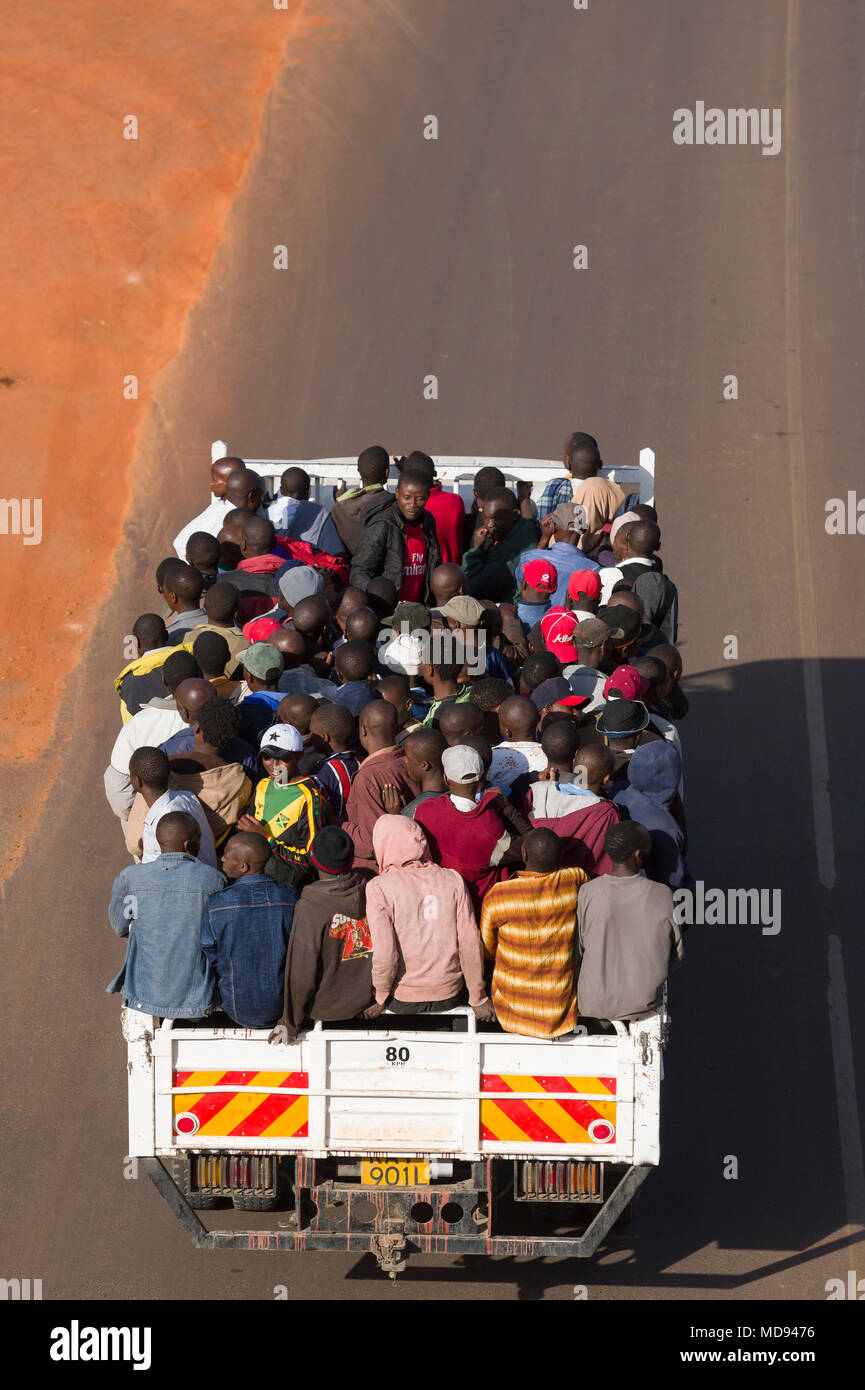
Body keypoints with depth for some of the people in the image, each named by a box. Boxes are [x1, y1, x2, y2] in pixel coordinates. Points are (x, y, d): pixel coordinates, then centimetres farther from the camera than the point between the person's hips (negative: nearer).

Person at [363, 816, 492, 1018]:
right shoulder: (453, 880, -4)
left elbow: (385, 955, -19)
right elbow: (470, 944, -4)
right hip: (449, 997, 3)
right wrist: (478, 999, 6)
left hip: (403, 1001, -2)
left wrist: (380, 1000, -4)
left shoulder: (378, 887, -13)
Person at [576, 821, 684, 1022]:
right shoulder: (663, 896, -18)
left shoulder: (588, 893, -19)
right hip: (644, 1002, 1)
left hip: (593, 1004, -1)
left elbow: (577, 951, -6)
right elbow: (676, 957, -6)